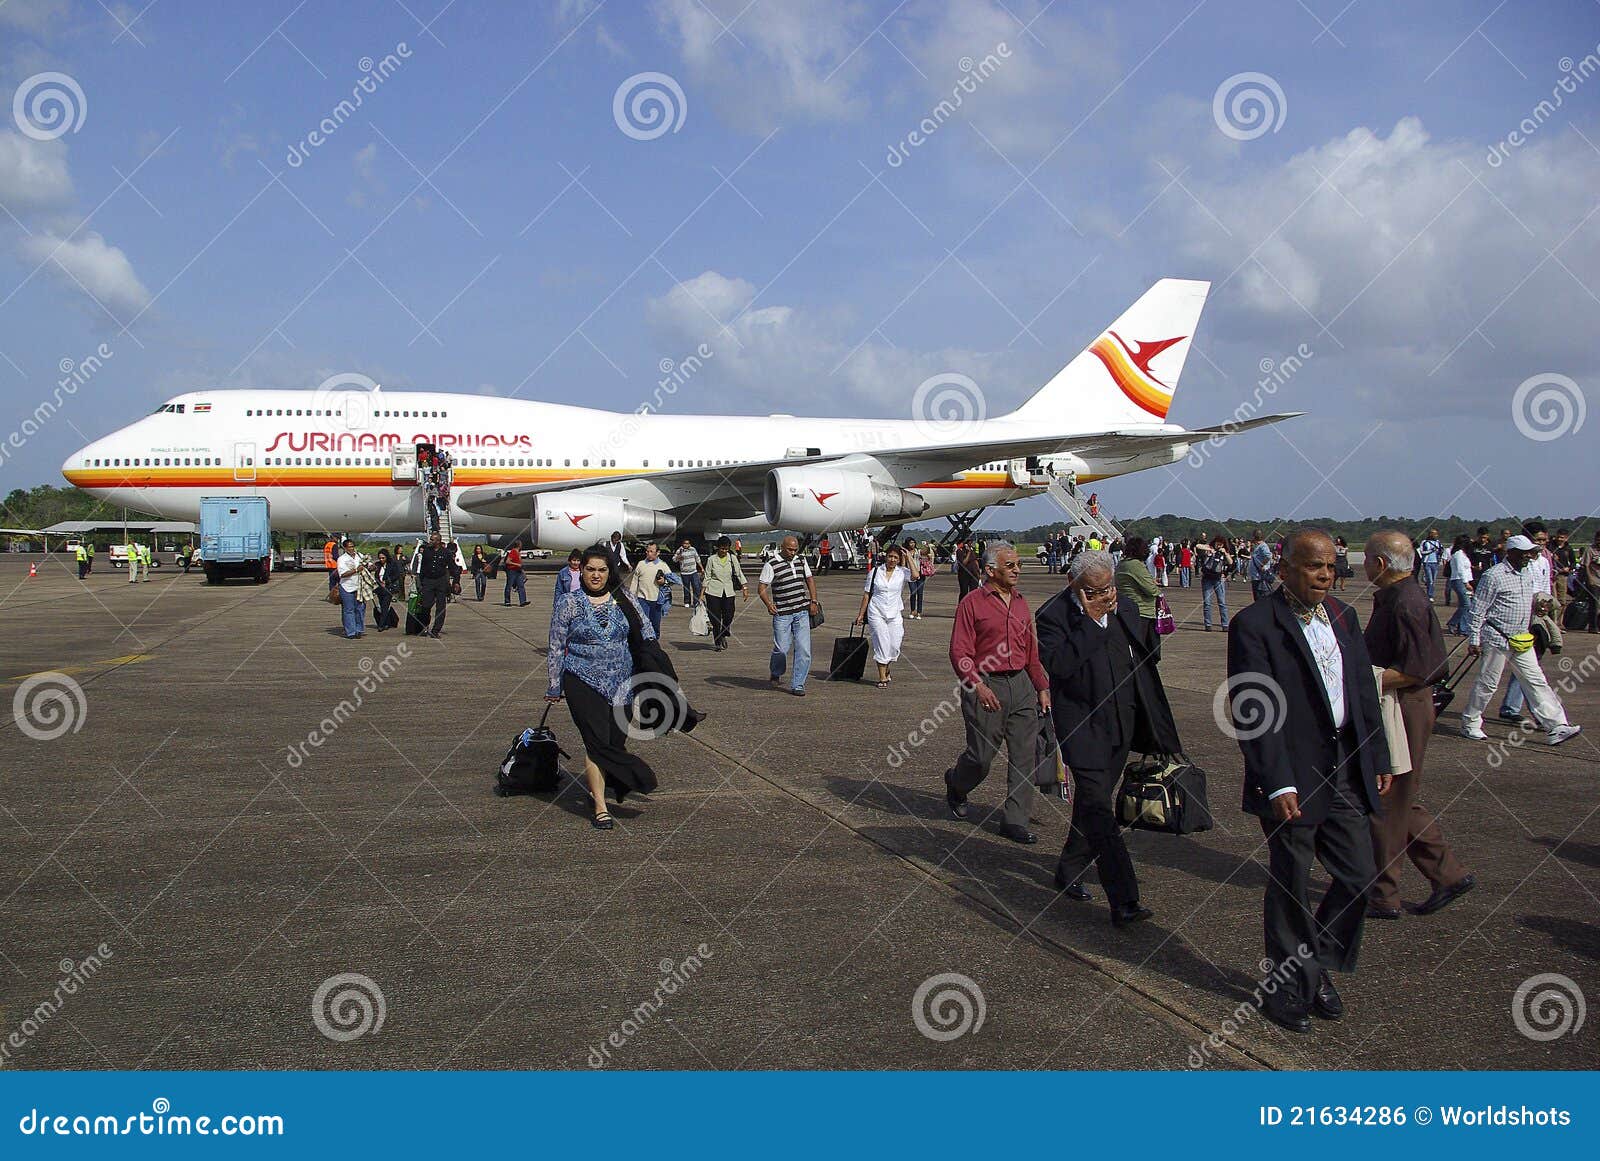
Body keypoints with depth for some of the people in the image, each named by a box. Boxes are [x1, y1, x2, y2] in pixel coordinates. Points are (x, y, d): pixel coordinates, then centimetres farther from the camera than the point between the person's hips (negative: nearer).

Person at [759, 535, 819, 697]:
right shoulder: (771, 565, -7)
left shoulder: (801, 560, 10)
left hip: (802, 612, 4)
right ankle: (775, 673, 30)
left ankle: (797, 685, 5)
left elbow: (810, 579, 20)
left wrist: (813, 601, 10)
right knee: (781, 648, -2)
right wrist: (768, 604, -23)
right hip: (782, 614, -4)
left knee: (803, 650, -3)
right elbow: (761, 588, -7)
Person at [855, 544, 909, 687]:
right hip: (876, 613, -1)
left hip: (894, 615, 2)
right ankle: (882, 677, 3)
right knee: (882, 644, -6)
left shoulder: (902, 572, 3)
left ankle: (886, 669, 30)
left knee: (895, 646, 2)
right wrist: (861, 614, 6)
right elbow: (866, 595, 7)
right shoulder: (875, 572, 3)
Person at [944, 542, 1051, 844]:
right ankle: (955, 783, 35)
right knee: (982, 755, 2)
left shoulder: (1020, 602, 14)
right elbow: (959, 652, -10)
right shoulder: (973, 602, -5)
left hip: (1021, 684, 6)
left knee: (1024, 754, 2)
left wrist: (1042, 687, 15)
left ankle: (1015, 821, 10)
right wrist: (978, 686, -20)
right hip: (986, 686, -6)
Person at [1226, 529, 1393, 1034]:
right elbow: (1252, 714, -17)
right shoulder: (1254, 624, -13)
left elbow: (1364, 690, 16)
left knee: (1359, 876, 10)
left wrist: (1379, 759, 13)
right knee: (1290, 887, 6)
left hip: (1347, 772, 7)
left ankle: (1315, 968, 31)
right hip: (1294, 780, -6)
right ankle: (1284, 983, 26)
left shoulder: (1343, 616, 9)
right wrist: (1278, 785, -21)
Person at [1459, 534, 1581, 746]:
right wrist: (1474, 640, -14)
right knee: (1488, 683, 1)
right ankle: (1469, 724, 15)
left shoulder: (1526, 574, 11)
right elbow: (1477, 611, -13)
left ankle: (1555, 727, 3)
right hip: (1497, 639, -7)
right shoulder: (1493, 576, -14)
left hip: (1521, 640, 7)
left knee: (1536, 681, 3)